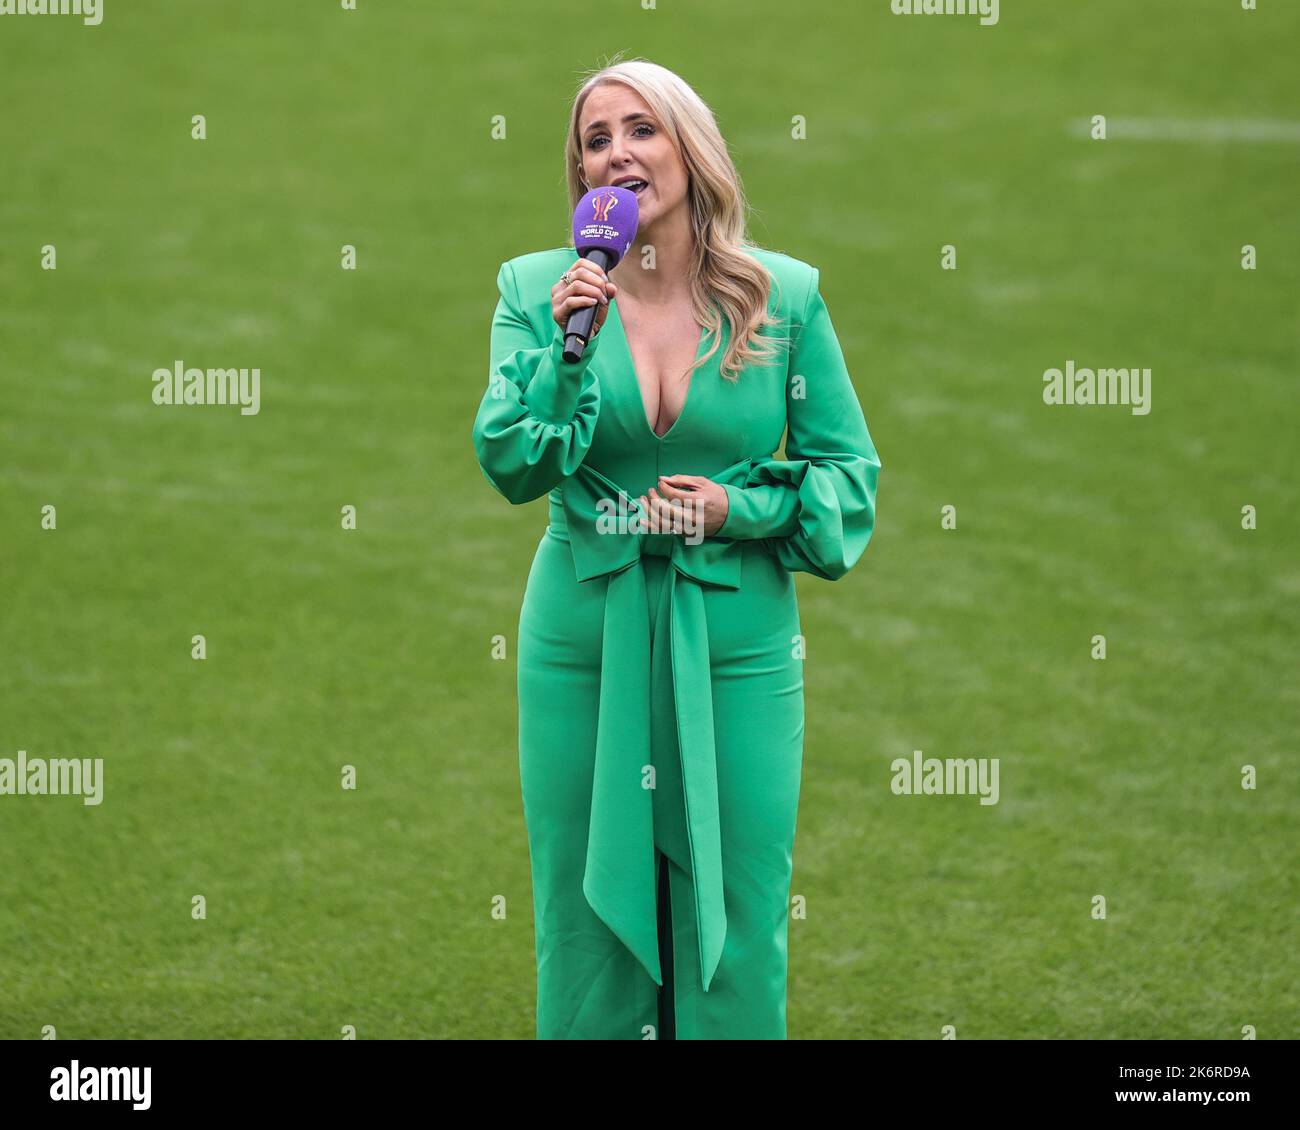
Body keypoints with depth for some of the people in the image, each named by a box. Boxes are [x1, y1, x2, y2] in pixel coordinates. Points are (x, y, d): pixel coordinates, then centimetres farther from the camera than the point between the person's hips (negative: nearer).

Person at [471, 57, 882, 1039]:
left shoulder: (784, 295, 0)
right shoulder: (540, 290, 1)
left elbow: (850, 472, 4)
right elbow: (513, 469, -7)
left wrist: (742, 509, -12)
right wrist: (566, 347, -20)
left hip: (735, 639, -1)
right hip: (586, 635, 1)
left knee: (736, 918, 3)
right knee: (587, 914, 6)